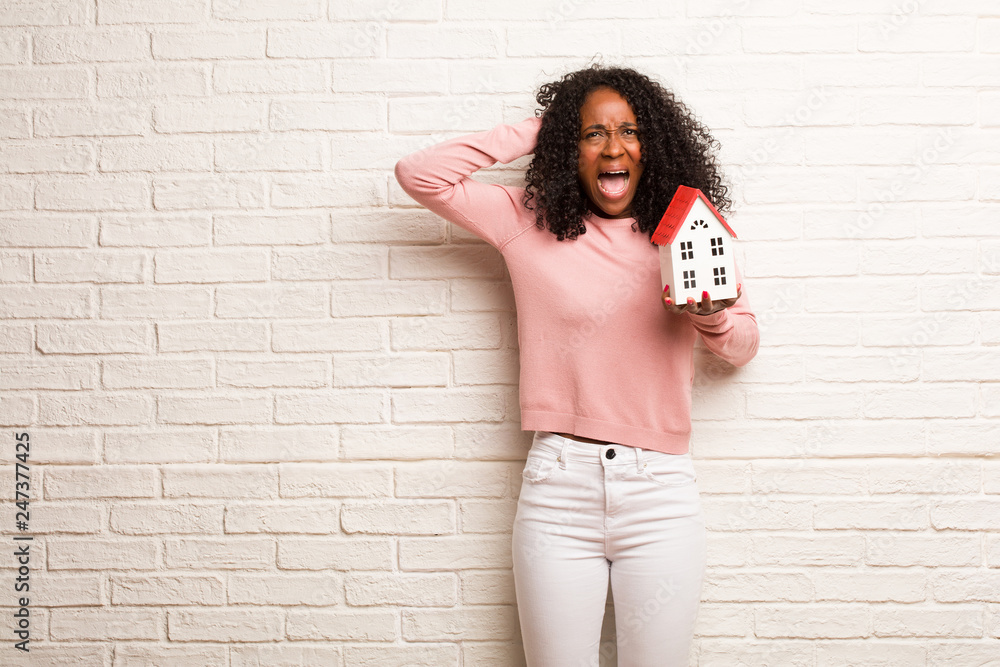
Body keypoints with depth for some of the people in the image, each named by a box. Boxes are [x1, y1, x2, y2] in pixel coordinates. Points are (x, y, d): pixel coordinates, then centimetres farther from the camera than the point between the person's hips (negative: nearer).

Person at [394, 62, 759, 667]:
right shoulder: (528, 221, 4)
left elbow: (744, 345, 15)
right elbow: (419, 174, -2)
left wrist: (713, 317, -9)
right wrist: (533, 132, 3)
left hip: (661, 491, 1)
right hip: (558, 487, -1)